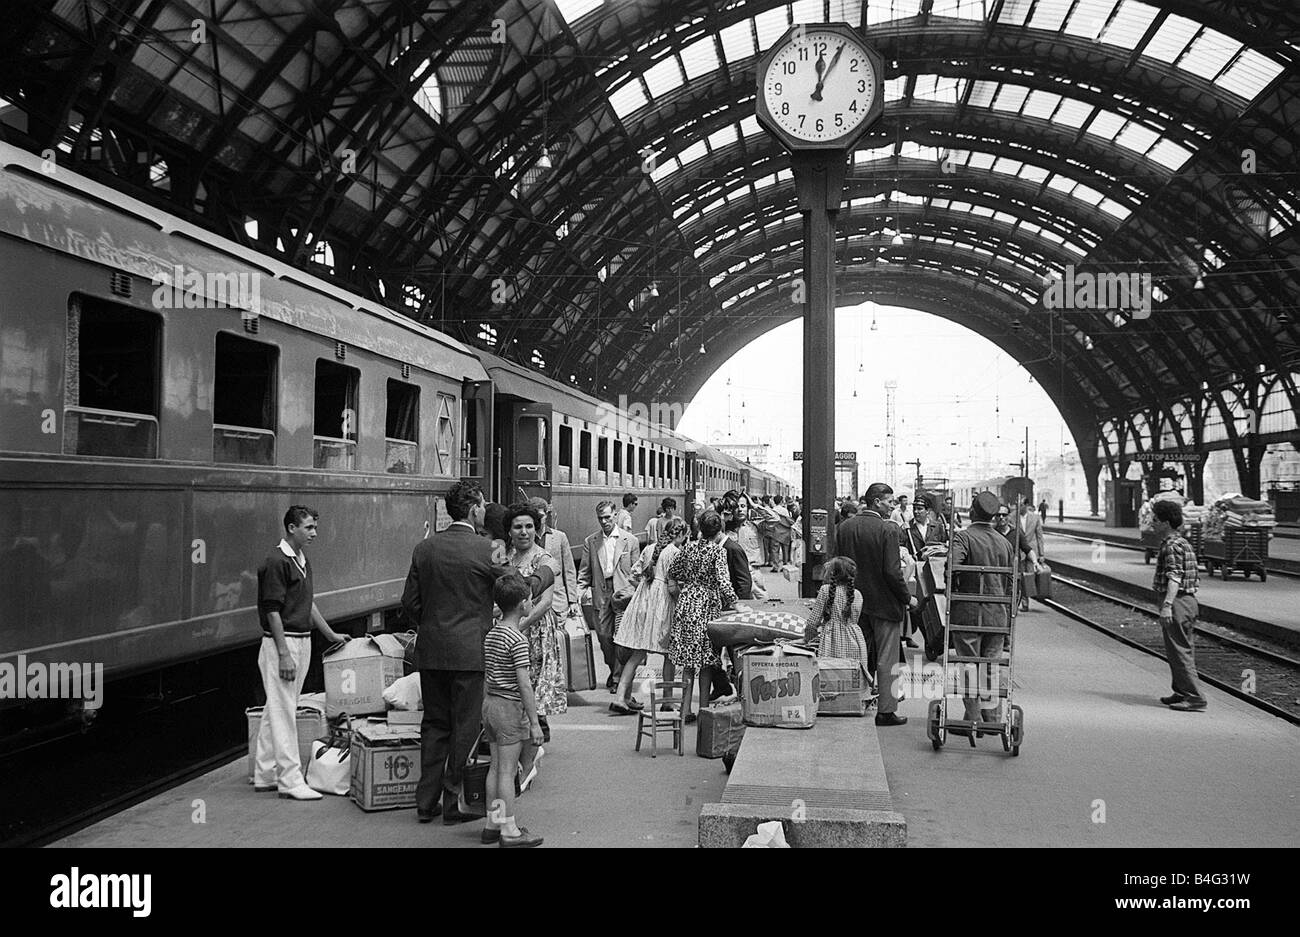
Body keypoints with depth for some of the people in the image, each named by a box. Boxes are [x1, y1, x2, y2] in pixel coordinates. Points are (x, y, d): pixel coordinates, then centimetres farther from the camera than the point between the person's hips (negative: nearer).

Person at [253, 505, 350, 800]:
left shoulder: (302, 561, 13)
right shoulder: (276, 562, -15)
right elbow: (273, 611, -18)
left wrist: (331, 634, 23)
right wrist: (283, 654, -21)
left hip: (302, 642, 9)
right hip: (281, 643, -9)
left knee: (276, 710, 14)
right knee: (283, 713, -4)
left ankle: (265, 775, 22)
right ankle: (290, 781, -1)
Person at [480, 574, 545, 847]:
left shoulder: (491, 634, 9)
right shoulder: (518, 640, -17)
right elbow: (524, 684, -19)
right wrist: (534, 722, -15)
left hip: (490, 703, 8)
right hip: (511, 706, -8)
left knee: (495, 768, 15)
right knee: (507, 771, -2)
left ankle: (492, 825, 22)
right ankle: (509, 831, 5)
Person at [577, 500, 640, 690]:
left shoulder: (630, 540, 3)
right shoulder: (591, 542, 9)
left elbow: (636, 571, 5)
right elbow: (585, 571, 10)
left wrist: (630, 592, -3)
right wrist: (580, 590, -3)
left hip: (623, 594, -3)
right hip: (601, 594, 3)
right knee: (603, 636, 5)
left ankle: (619, 678, 7)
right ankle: (612, 670, 27)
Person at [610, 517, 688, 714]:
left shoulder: (649, 548, 11)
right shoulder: (674, 552, -9)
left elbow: (637, 575, 14)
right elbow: (672, 587, -14)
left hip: (642, 600, 6)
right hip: (662, 602, -6)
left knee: (638, 653, 8)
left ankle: (621, 696, 0)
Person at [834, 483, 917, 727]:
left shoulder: (844, 527, 1)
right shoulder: (887, 530, -16)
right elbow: (892, 571, -19)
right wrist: (907, 598, -6)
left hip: (856, 603, 6)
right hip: (884, 603, -6)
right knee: (886, 659, 3)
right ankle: (886, 711, 8)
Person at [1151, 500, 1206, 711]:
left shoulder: (1173, 546, -15)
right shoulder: (1183, 543, 17)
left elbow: (1174, 577, -25)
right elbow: (1195, 576, 21)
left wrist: (1167, 605, -32)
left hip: (1177, 603, -11)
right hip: (1187, 600, 11)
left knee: (1180, 652, -7)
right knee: (1180, 650, 17)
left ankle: (1195, 698, -5)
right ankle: (1182, 692, 25)